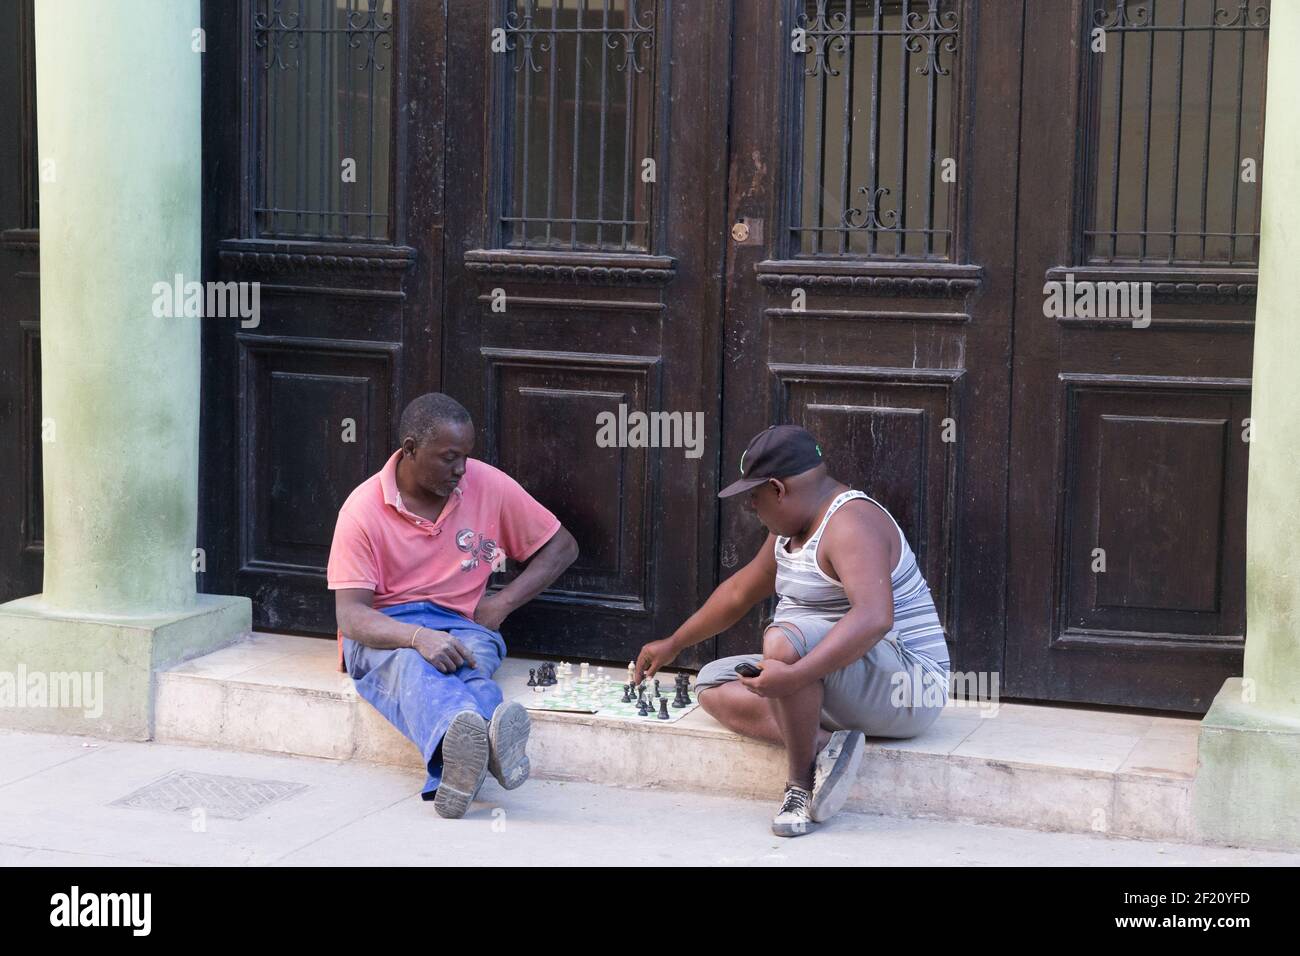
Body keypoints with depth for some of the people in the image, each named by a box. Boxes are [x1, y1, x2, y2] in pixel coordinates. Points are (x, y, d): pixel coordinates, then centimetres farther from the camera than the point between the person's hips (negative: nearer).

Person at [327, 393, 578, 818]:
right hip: (384, 632, -2)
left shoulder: (488, 485, 1)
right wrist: (418, 637, -33)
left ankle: (455, 769, -67)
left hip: (460, 626, 3)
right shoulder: (363, 509, -7)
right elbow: (350, 615, -13)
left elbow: (561, 546, 11)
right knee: (411, 663, -39)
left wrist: (502, 603, -3)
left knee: (474, 659, -35)